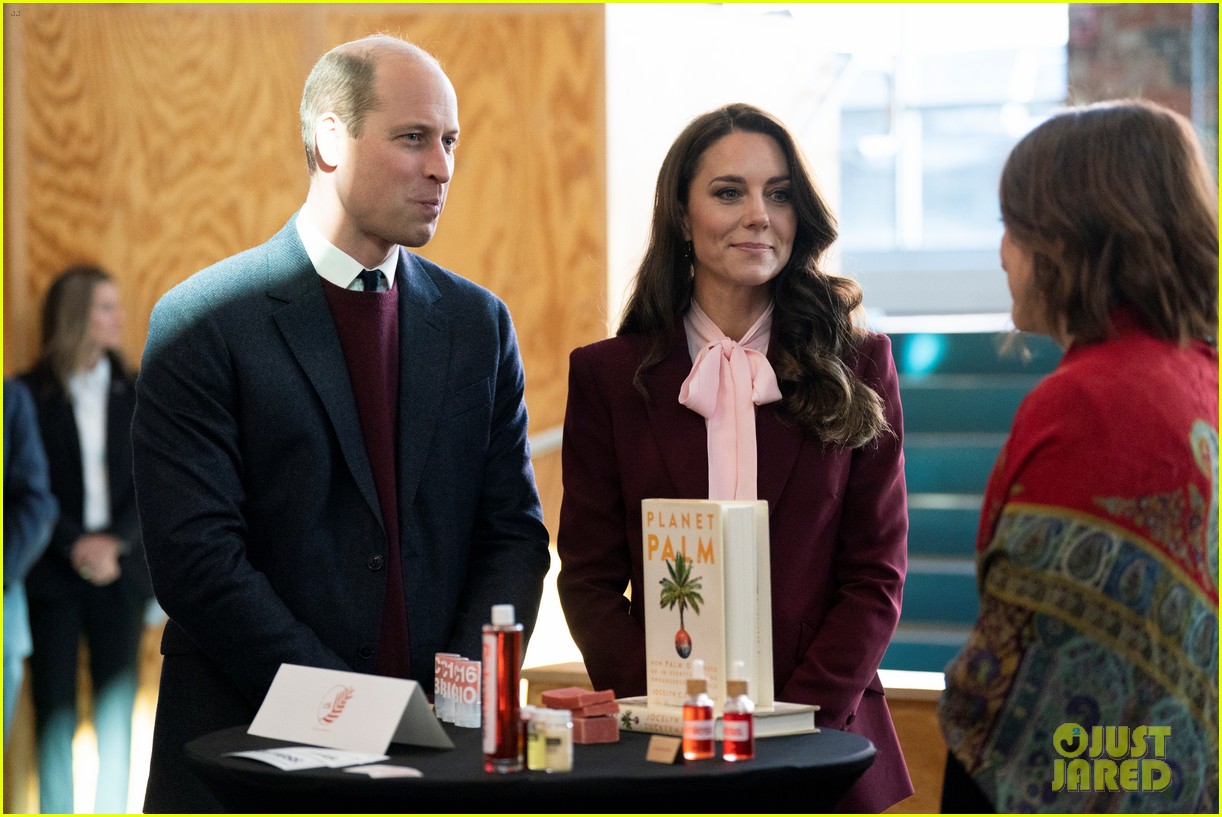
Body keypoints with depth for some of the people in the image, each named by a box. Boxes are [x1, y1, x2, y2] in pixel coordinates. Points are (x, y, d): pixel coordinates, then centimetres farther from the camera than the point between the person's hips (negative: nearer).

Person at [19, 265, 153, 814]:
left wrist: (115, 542, -11)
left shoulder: (134, 396, 8)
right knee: (55, 712, 0)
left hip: (119, 572, 2)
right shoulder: (30, 395, 1)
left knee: (116, 709, 2)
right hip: (52, 577, -2)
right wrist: (75, 546, -14)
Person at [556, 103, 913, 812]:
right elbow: (589, 579, 2)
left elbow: (877, 576, 1)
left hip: (827, 746, 0)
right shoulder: (607, 374, 4)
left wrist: (790, 722, -11)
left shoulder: (859, 367, 4)